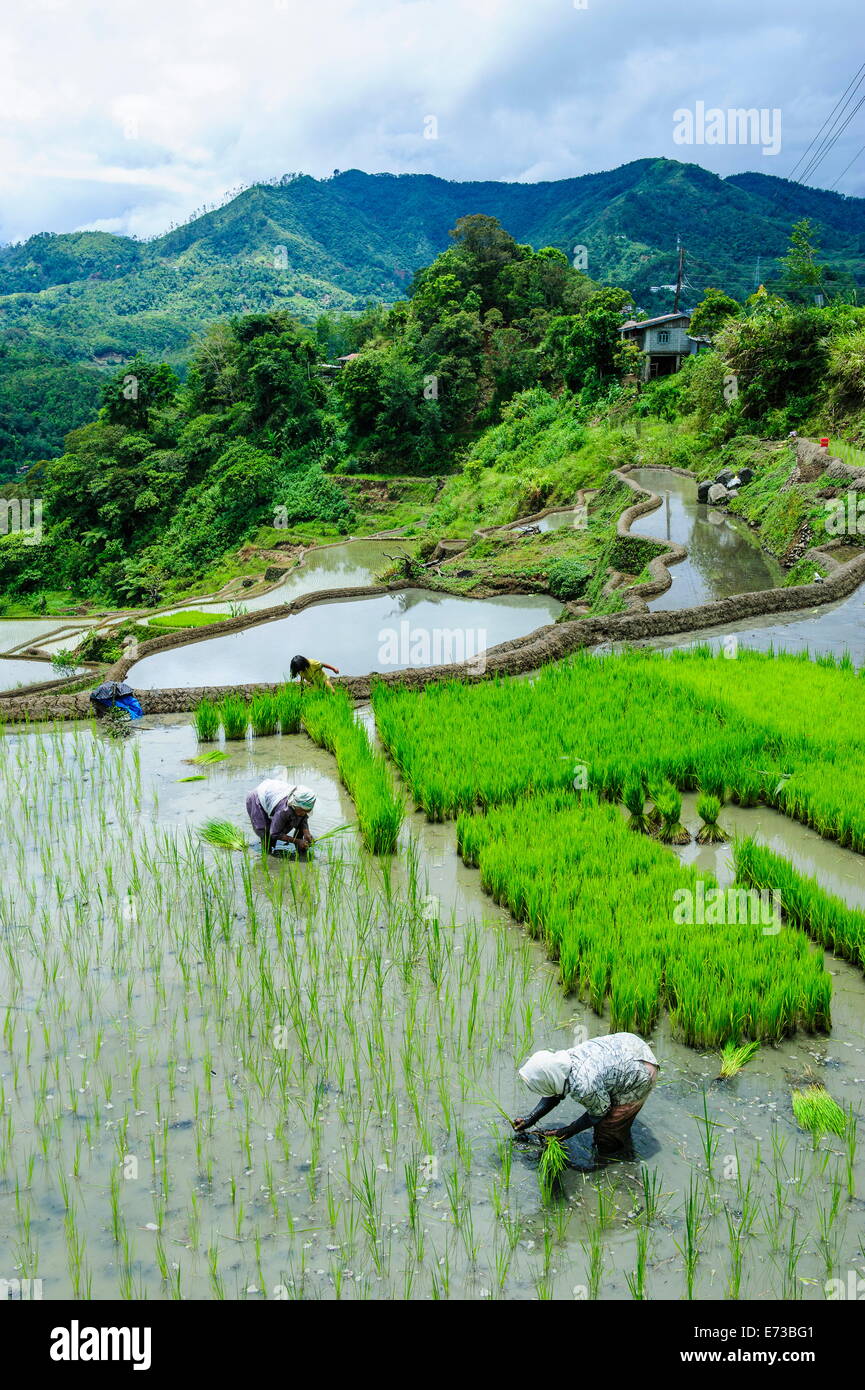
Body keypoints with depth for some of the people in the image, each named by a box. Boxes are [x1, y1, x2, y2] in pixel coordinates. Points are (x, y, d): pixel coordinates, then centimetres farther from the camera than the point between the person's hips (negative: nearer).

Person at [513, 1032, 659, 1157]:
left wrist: (566, 1132, -4)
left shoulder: (584, 1088, -35)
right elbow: (554, 1094, 7)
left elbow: (598, 1114, -13)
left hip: (641, 1073, -8)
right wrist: (530, 1119, 6)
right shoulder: (562, 1059, -12)